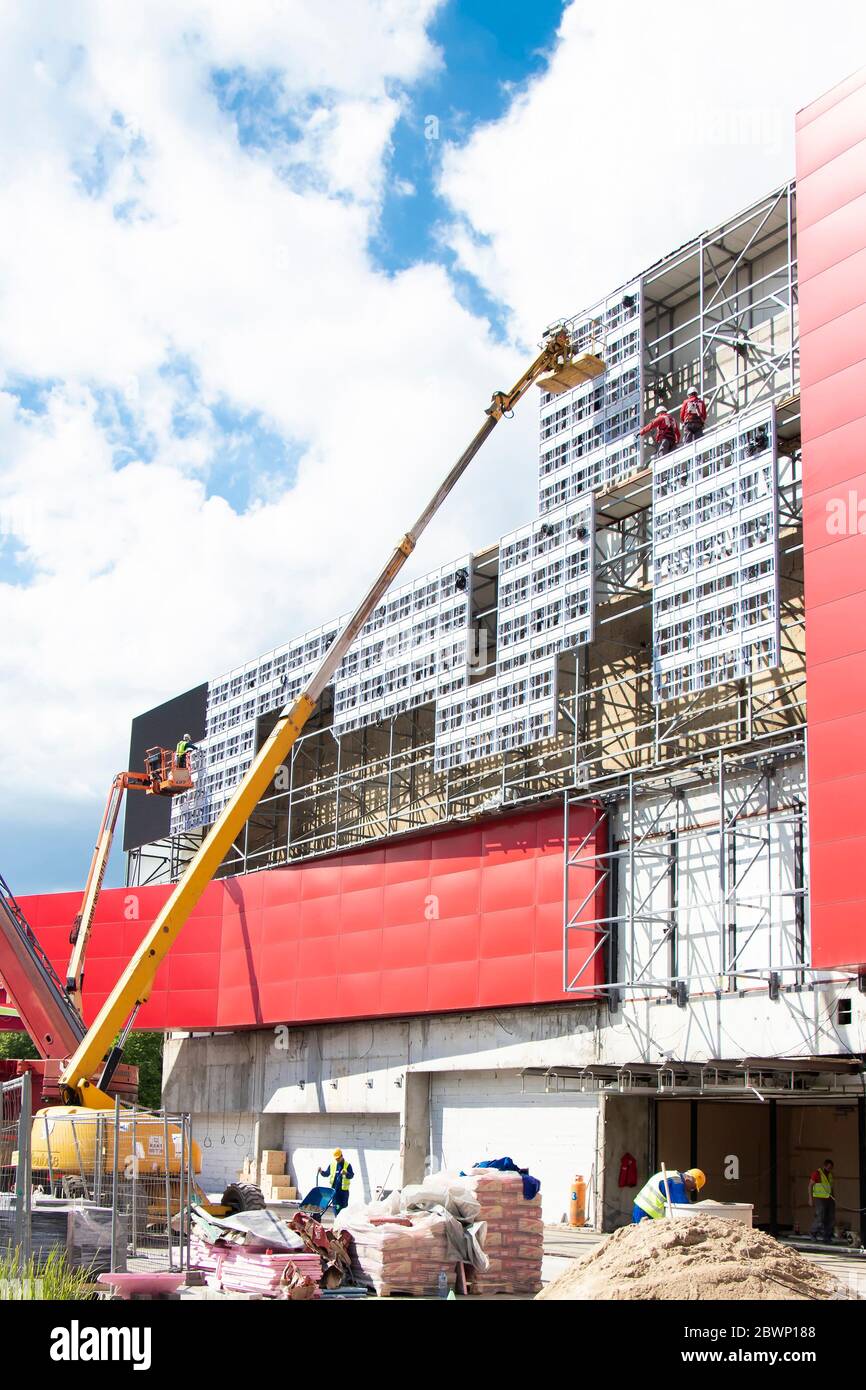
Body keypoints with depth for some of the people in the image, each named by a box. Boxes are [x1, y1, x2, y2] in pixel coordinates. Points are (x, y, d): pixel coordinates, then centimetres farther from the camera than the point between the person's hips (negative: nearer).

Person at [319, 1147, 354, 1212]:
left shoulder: (347, 1165, -1)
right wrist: (321, 1171, -4)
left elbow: (351, 1175, -8)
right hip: (334, 1188, 3)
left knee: (343, 1206, 1)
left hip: (344, 1189, -3)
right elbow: (326, 1174, 16)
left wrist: (346, 1173, -28)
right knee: (336, 1206, 2)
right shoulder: (332, 1164, 9)